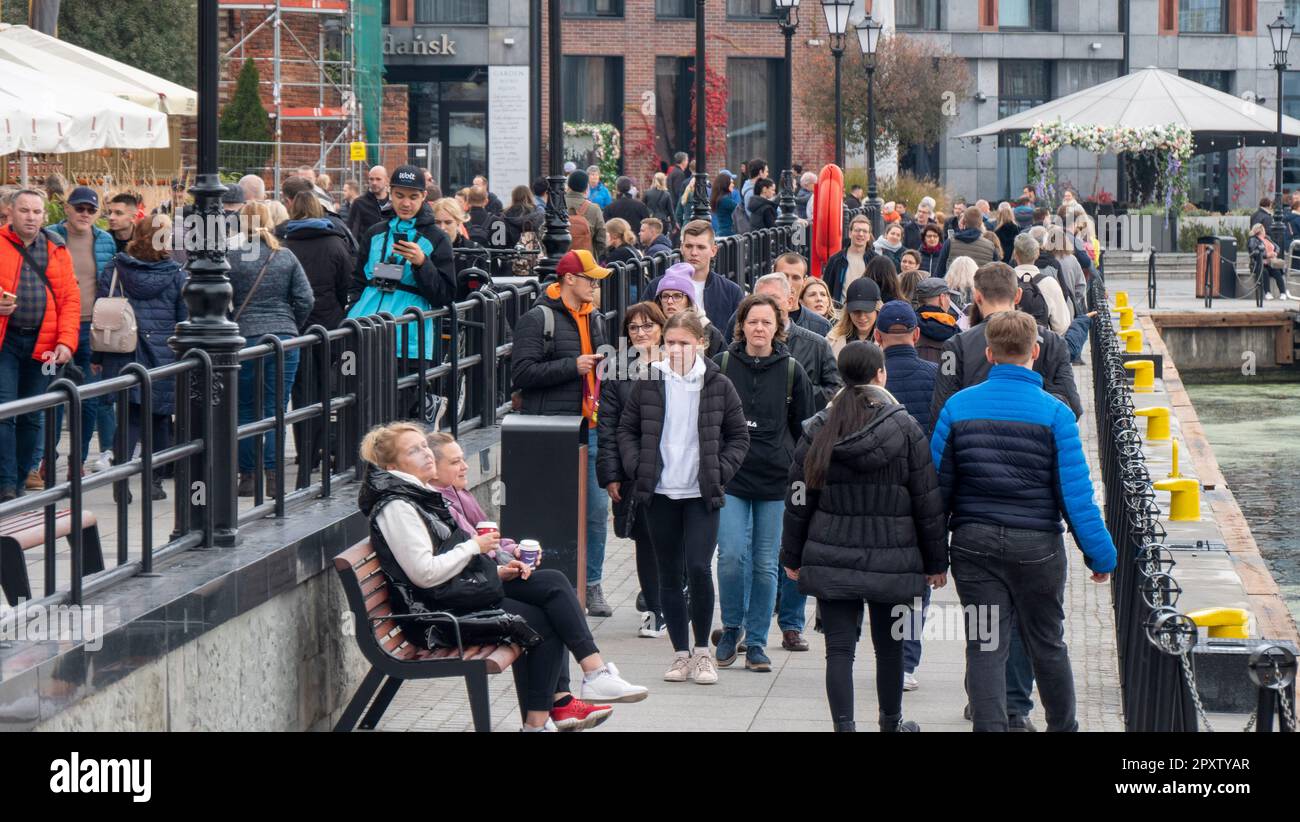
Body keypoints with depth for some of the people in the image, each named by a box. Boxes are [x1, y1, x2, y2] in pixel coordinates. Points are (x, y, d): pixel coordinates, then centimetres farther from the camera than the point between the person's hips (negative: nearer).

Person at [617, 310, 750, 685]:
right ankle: (681, 653, 17)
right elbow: (626, 428, 11)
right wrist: (637, 469, -2)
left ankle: (702, 651, 3)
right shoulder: (649, 383, 2)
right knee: (669, 575, 6)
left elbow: (739, 436, 7)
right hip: (660, 493, 2)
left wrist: (720, 472, -5)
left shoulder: (718, 386, 0)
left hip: (701, 494, -2)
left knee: (699, 569, -13)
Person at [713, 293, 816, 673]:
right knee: (731, 555, -12)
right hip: (729, 475, 0)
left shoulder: (791, 371, 3)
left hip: (776, 481, 1)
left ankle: (757, 641, 14)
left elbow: (804, 428, 10)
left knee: (765, 564, 3)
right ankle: (732, 627, 10)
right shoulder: (722, 365, 2)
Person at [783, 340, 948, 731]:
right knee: (889, 646, 15)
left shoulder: (817, 430, -1)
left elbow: (799, 500, 2)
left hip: (831, 561, 1)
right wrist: (936, 561, 6)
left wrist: (792, 557, 12)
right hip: (891, 561, -1)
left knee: (839, 648, 2)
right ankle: (891, 722, 30)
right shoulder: (905, 428, -5)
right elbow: (928, 503, -2)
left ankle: (844, 725, -6)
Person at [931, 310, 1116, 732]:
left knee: (984, 650, 3)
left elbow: (937, 486, 0)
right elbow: (1076, 493, -9)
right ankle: (1062, 726, 29)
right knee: (1047, 646, 14)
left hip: (973, 543, 1)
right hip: (1036, 545, -1)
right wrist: (1100, 554, 0)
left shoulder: (958, 406, -2)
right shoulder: (1053, 413, -9)